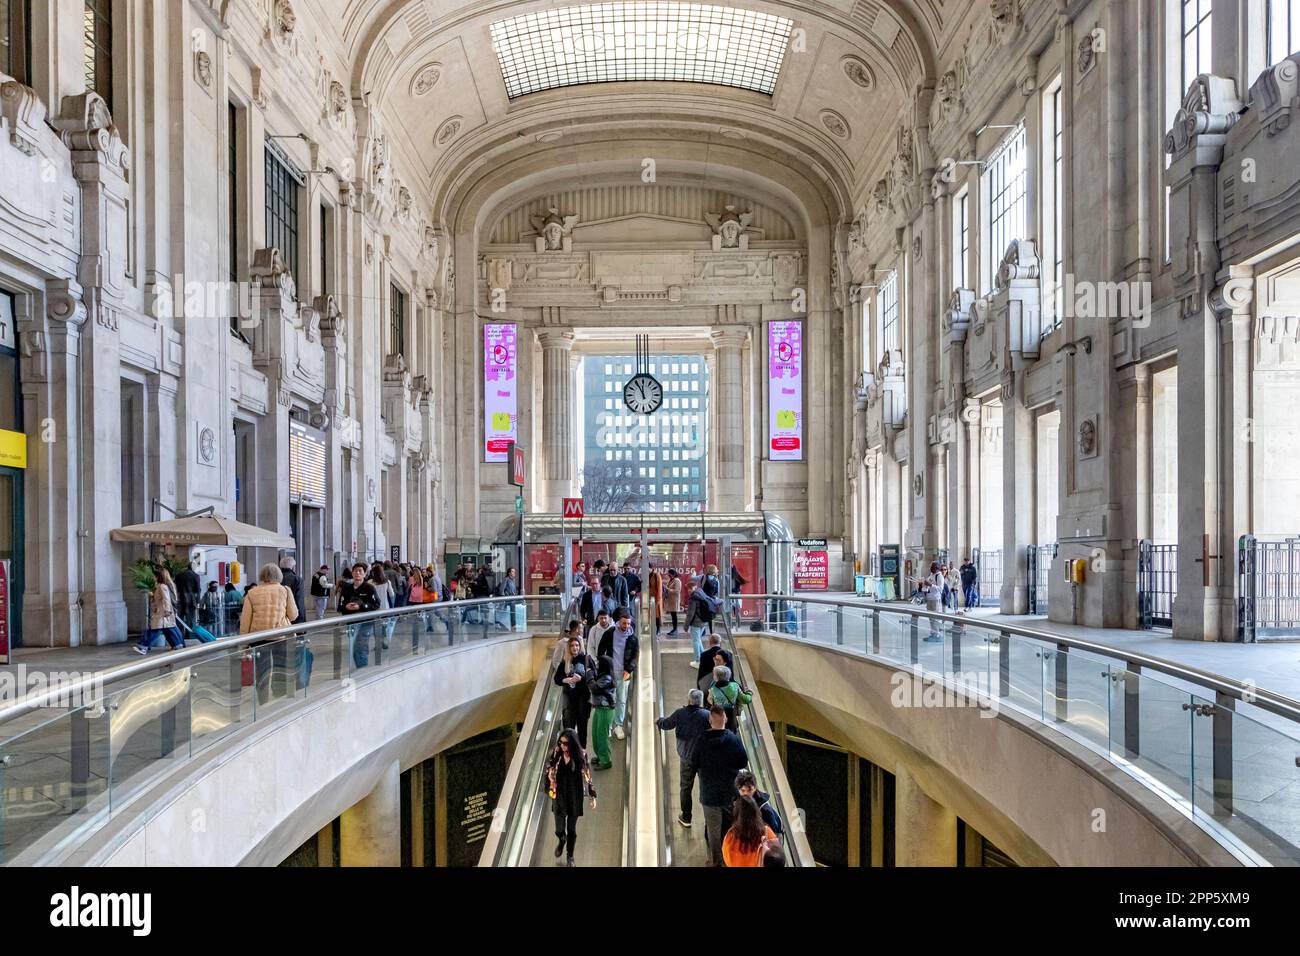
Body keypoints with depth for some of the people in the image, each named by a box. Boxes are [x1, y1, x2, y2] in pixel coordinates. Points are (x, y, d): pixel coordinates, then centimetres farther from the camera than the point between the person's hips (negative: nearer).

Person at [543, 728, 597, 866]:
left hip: (575, 798, -1)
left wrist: (592, 796, -3)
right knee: (559, 829, 3)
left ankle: (570, 856, 36)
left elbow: (587, 777, -4)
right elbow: (548, 771, 9)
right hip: (559, 797, 1)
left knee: (572, 829, 11)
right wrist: (549, 774, -10)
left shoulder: (580, 756, -13)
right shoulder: (556, 755, -9)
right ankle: (561, 841, 41)